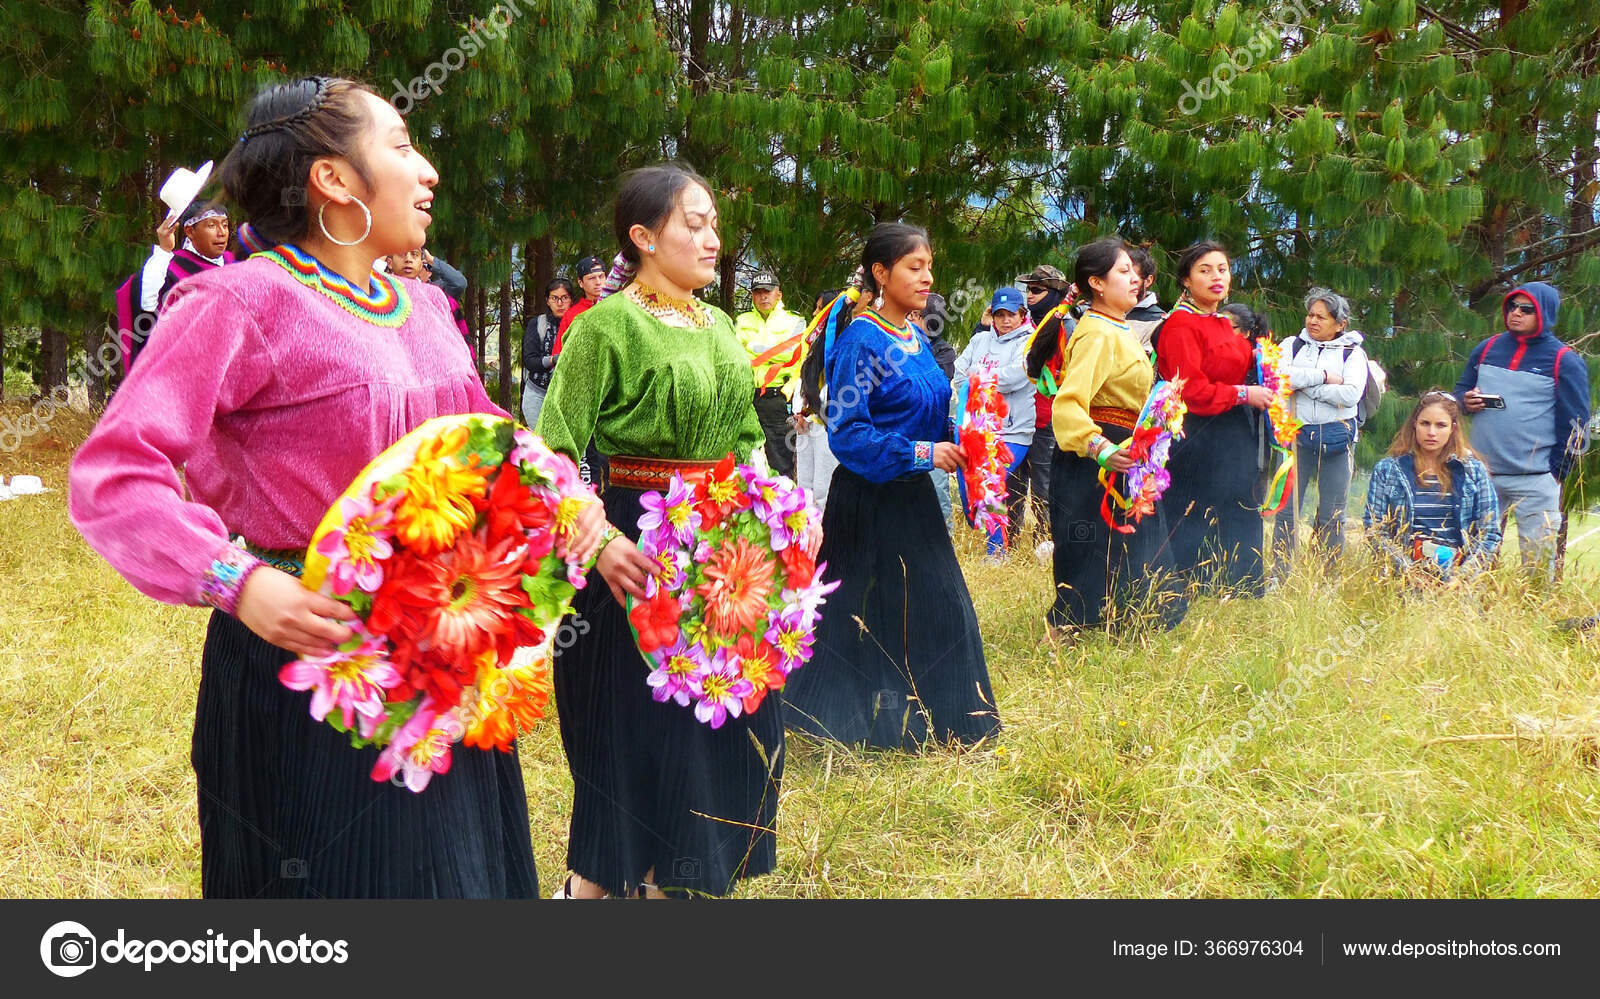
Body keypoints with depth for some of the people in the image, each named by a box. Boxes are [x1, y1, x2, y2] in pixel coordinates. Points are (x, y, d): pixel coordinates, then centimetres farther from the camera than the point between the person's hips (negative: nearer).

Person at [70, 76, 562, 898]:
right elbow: (112, 475, -18)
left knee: (459, 874, 17)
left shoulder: (425, 307, 10)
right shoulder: (243, 300, -14)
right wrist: (237, 581, -31)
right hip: (311, 659, -7)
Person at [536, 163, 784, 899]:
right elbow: (555, 454, -16)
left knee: (728, 716, 12)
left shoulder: (718, 325, 12)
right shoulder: (608, 325, -11)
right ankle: (594, 882, 17)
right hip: (642, 546, -7)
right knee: (637, 722, 0)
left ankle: (686, 874, 28)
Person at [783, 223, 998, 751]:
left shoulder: (915, 337, 10)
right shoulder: (860, 340, -15)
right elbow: (845, 432, -20)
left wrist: (954, 442, 2)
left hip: (912, 497, 8)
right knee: (864, 613, 2)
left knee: (939, 605, 11)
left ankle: (930, 721, 24)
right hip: (869, 501, -8)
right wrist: (921, 452, -22)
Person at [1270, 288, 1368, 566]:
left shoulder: (1353, 352, 6)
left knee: (1332, 514, 5)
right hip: (1296, 435, 1)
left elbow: (1351, 394, -11)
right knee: (1286, 509, -1)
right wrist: (1324, 376, -12)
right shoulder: (1293, 345, 9)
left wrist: (1304, 383, -10)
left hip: (1336, 436, 0)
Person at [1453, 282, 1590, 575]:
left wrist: (1556, 472, -5)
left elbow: (1574, 424, -1)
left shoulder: (1565, 361, -2)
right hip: (1481, 475, 4)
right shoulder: (1486, 350, 11)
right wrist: (1466, 400, -1)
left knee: (1537, 561, -3)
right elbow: (1461, 390, 23)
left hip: (1535, 482, -4)